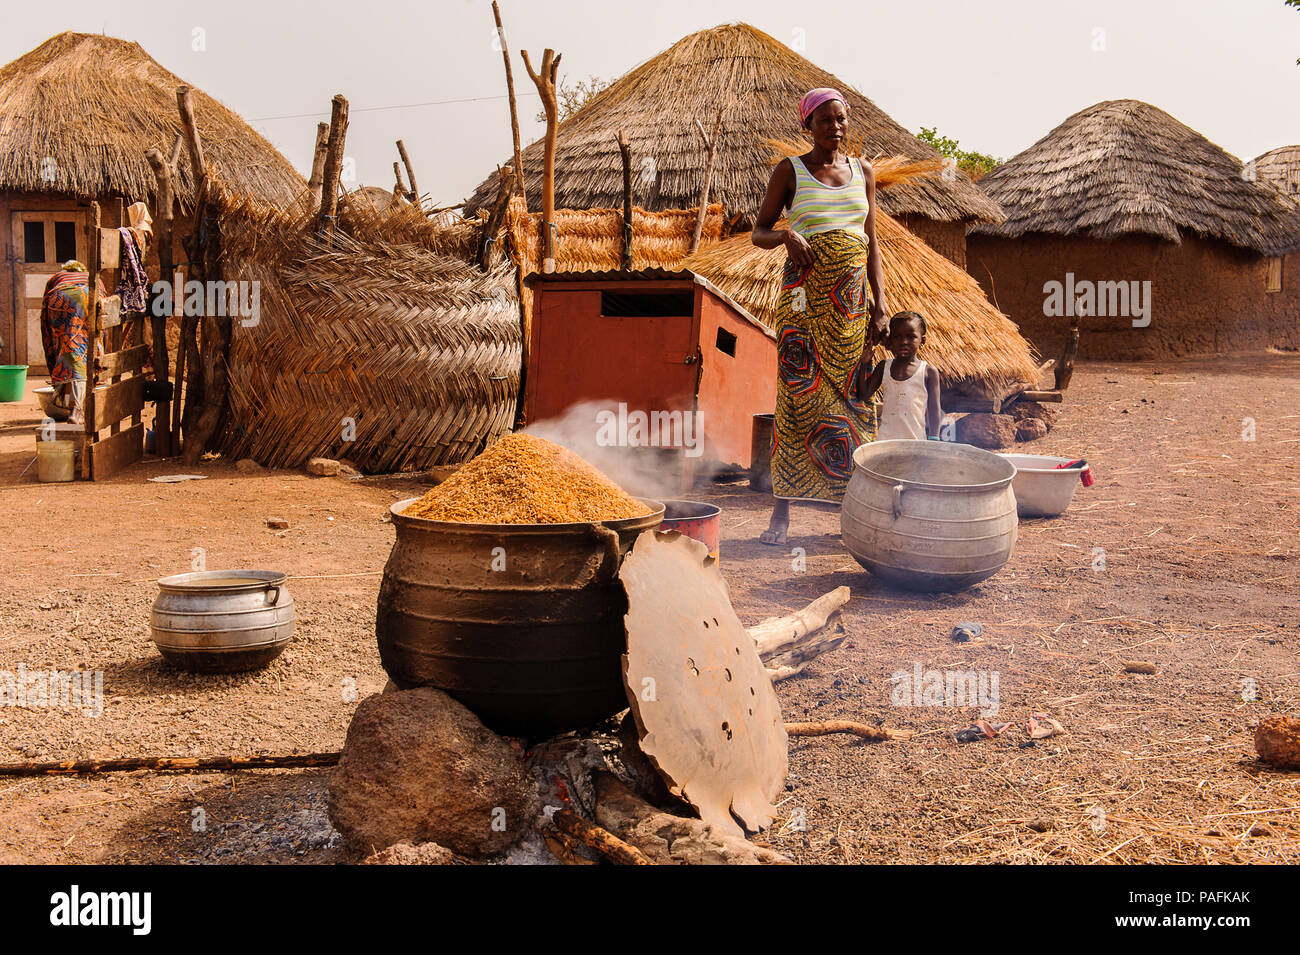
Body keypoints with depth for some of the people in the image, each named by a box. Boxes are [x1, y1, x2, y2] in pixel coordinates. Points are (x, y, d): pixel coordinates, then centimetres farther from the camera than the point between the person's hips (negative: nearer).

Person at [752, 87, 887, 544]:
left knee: (853, 397, 3)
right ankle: (782, 511, -1)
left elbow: (872, 243, 14)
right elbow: (758, 231, 6)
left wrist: (879, 303, 5)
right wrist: (786, 236, -17)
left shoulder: (862, 171, 13)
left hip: (852, 299, 4)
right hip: (805, 296, -4)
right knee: (800, 395, -7)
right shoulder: (790, 171, 3)